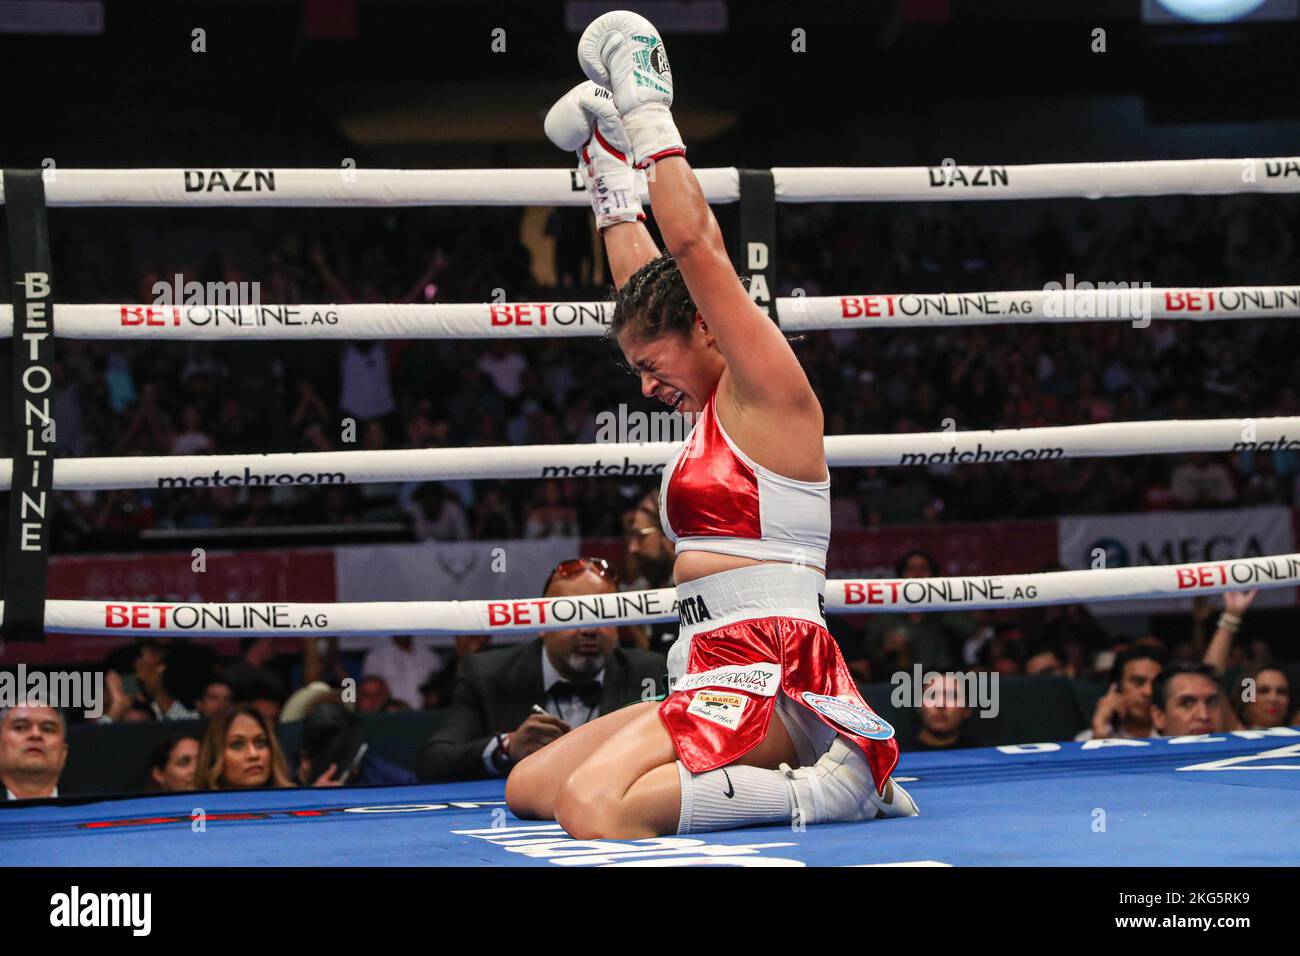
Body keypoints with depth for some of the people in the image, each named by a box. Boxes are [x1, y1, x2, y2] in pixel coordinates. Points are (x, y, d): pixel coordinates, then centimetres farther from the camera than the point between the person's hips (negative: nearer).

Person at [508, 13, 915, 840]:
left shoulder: (766, 389, -6)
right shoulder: (714, 405, 20)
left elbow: (696, 245, -14)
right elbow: (646, 283, 33)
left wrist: (647, 113, -7)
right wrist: (609, 174, 38)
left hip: (771, 671, -11)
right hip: (711, 676, 11)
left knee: (593, 809, -31)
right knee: (528, 789, 9)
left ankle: (827, 787, -17)